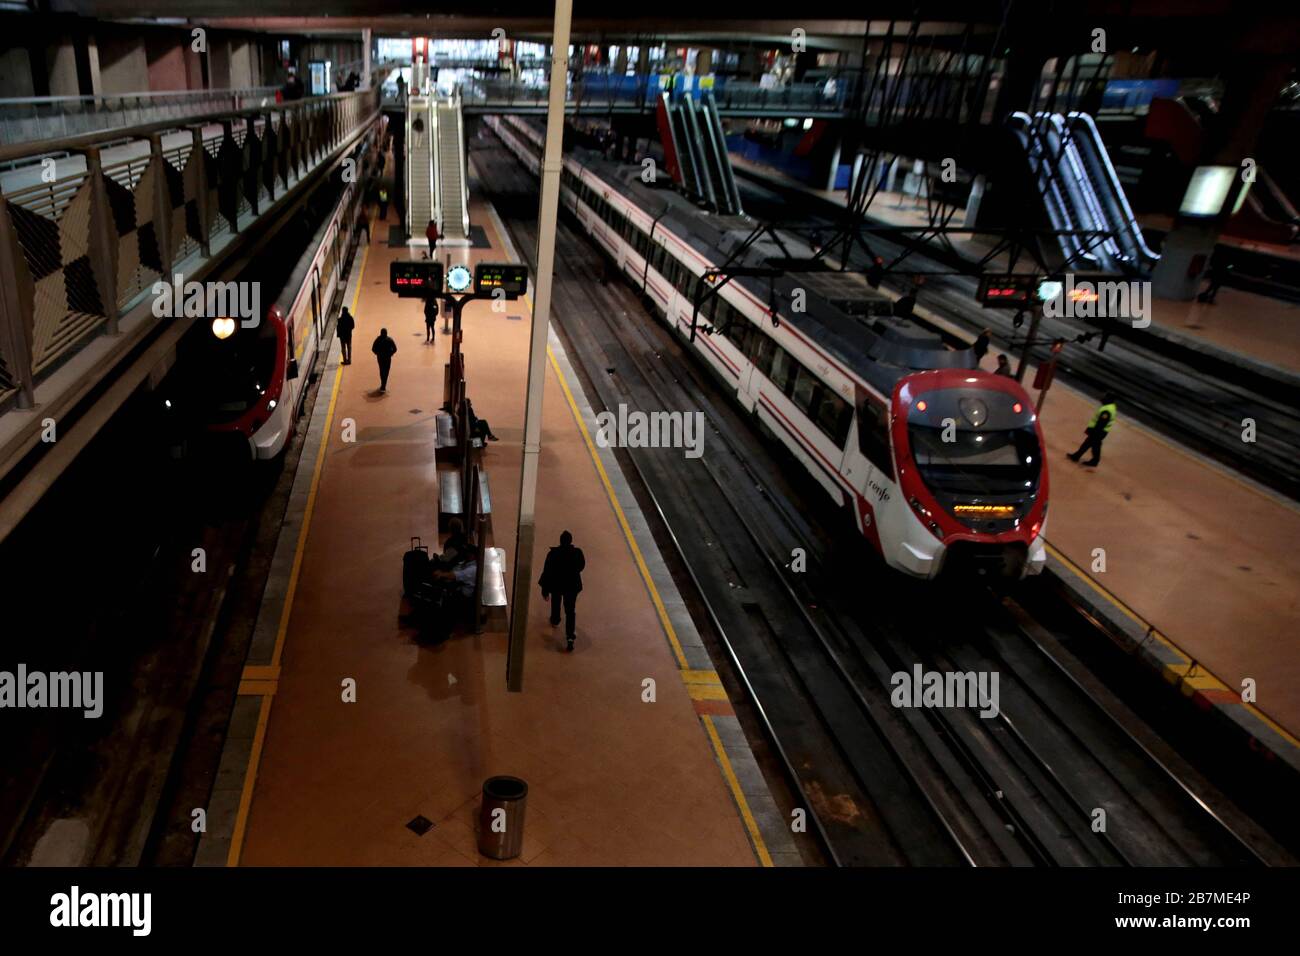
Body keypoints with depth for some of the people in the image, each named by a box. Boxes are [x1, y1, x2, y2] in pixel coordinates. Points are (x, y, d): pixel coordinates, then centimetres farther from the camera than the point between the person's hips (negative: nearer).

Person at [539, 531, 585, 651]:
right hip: (572, 586, 0)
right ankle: (570, 636, -6)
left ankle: (554, 621, 55)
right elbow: (581, 566, 2)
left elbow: (547, 571, -14)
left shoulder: (553, 553, -20)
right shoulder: (577, 553, -17)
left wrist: (545, 590, -5)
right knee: (570, 611, 6)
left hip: (556, 585, 0)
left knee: (555, 604, 29)